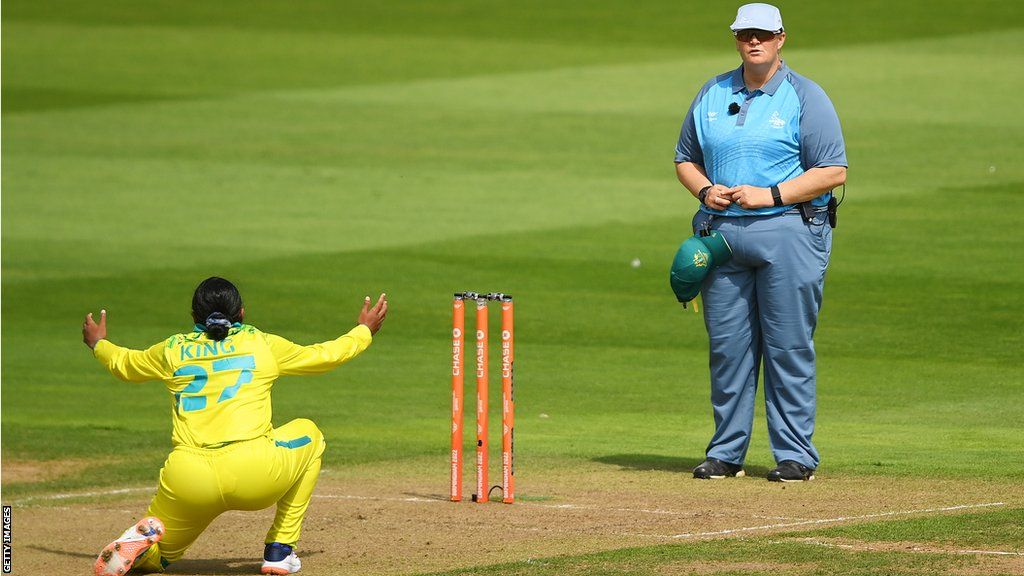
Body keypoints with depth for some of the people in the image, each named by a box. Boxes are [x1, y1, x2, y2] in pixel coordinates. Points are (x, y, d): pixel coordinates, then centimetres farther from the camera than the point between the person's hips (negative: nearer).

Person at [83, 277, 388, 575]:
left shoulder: (173, 350, 17)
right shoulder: (262, 344, 13)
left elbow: (123, 363, 37)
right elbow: (324, 356, 28)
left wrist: (98, 344, 60)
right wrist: (365, 330, 47)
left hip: (188, 482, 2)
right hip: (255, 474, -2)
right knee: (308, 435, 30)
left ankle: (143, 541, -14)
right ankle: (279, 551, 21)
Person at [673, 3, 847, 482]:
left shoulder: (806, 97, -2)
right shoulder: (712, 96, 14)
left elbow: (833, 171, -7)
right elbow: (686, 158, 20)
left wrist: (771, 195, -16)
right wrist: (706, 190, -2)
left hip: (789, 232, -5)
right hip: (721, 234, 5)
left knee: (789, 347, -4)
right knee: (726, 346, 6)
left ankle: (795, 455, 0)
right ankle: (726, 453, 13)